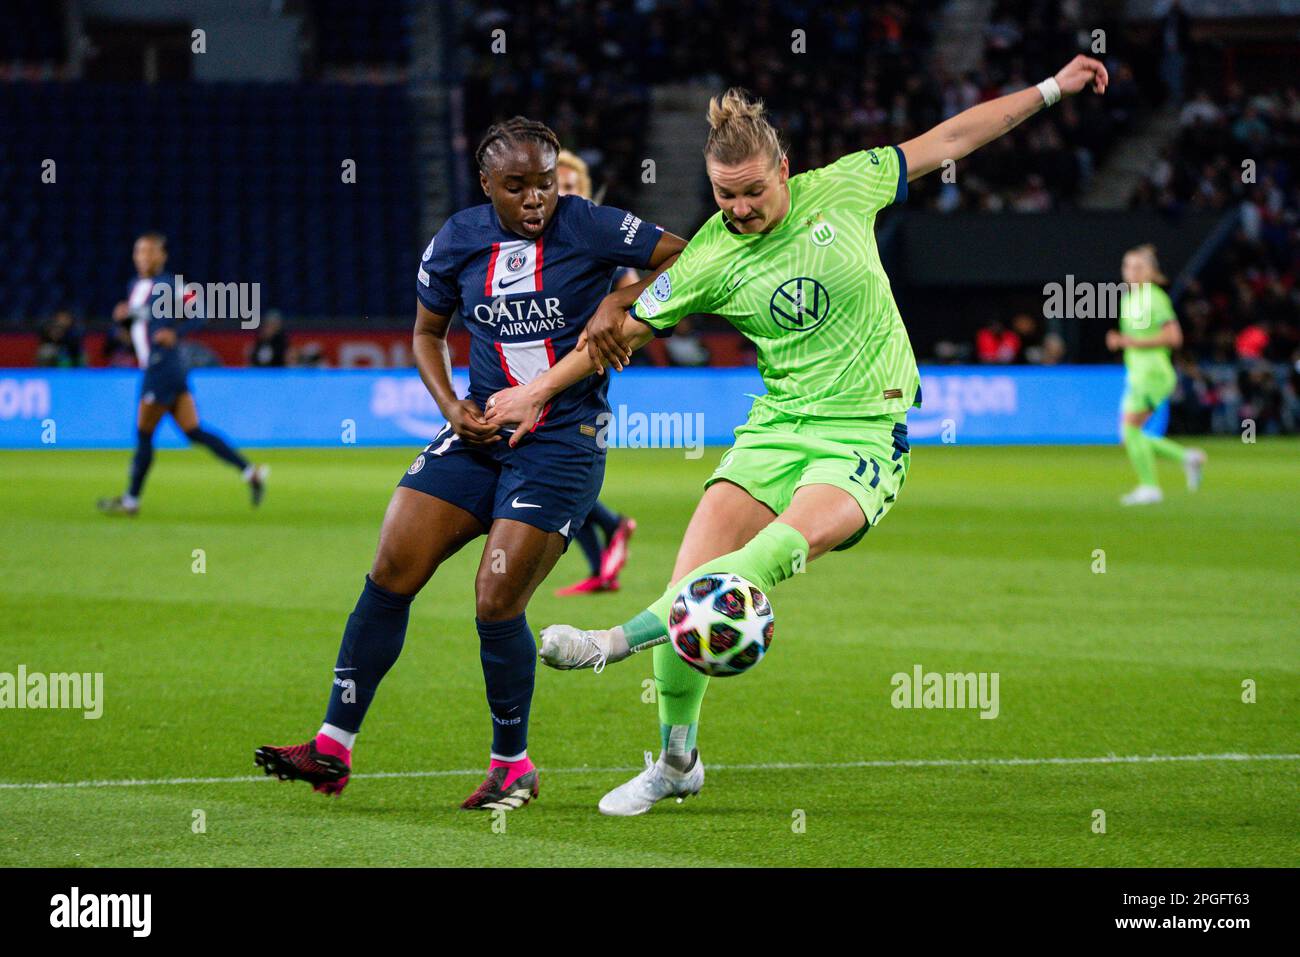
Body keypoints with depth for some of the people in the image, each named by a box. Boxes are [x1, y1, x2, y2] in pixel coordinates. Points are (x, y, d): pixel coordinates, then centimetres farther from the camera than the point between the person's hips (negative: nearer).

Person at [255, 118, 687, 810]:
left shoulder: (589, 227, -10)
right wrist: (449, 404, 0)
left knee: (496, 603, -11)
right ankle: (334, 747, 4)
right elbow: (427, 332, 16)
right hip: (478, 433, 5)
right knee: (390, 574, -4)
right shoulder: (457, 241, 2)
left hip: (561, 443, -5)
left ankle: (513, 766, 10)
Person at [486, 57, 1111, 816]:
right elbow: (624, 329, 11)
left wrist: (1051, 89, 12)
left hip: (867, 433, -2)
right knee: (695, 574, -14)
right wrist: (538, 391, 13)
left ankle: (618, 641, -41)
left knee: (791, 542, -32)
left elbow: (948, 140, 8)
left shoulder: (843, 189, -2)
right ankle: (677, 763, 5)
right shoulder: (709, 261, -2)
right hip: (776, 429, 2)